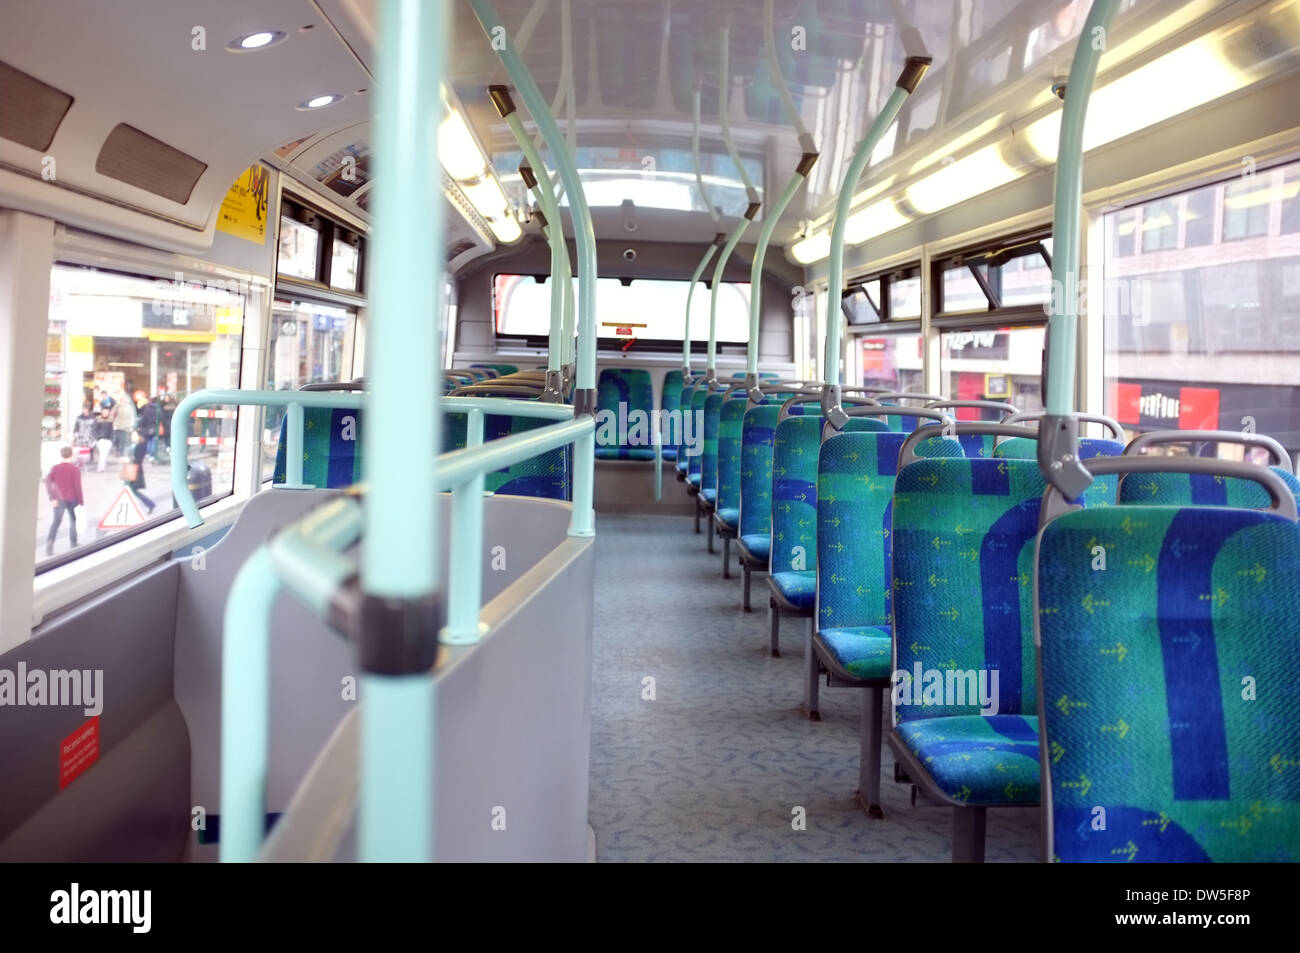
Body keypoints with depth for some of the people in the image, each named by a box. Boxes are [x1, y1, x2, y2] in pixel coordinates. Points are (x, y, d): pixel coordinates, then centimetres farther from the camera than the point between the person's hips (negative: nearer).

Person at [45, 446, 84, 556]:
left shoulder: (55, 468, 1)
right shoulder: (75, 469, -8)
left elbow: (48, 482, -6)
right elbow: (77, 486, -11)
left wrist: (52, 498, -5)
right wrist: (81, 502, -5)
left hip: (59, 499, 2)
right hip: (72, 499, -2)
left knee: (56, 521, 6)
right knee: (73, 520, 14)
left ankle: (50, 542, -14)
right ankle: (73, 544, 19)